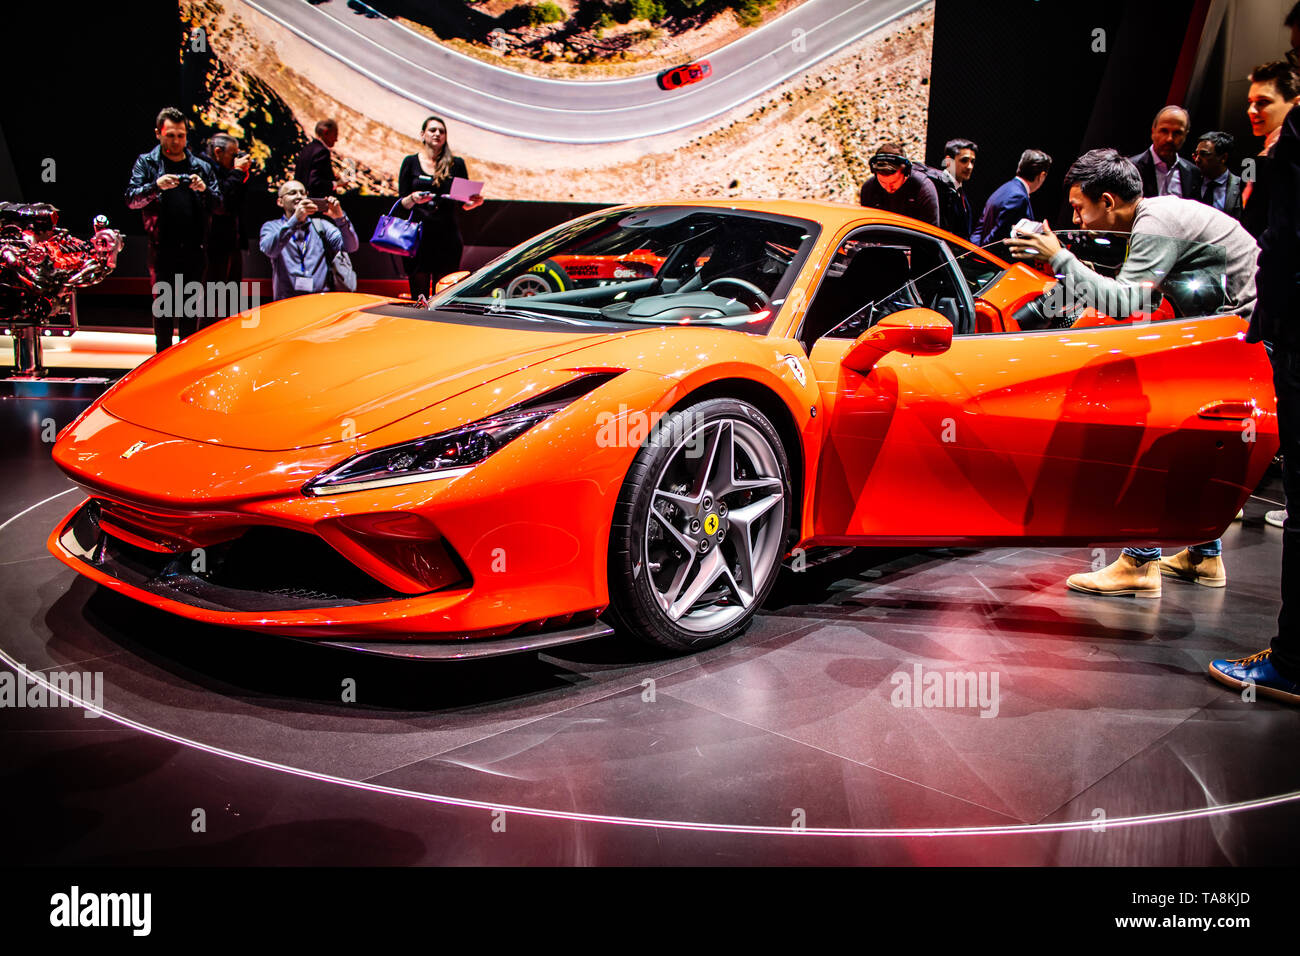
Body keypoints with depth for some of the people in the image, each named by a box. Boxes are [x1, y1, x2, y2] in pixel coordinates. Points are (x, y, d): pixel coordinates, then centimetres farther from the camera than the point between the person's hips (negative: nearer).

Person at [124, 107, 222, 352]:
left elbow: (220, 205, 9)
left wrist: (204, 190, -11)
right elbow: (132, 199, -2)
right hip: (162, 248, -2)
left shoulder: (201, 167, 14)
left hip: (193, 249, 2)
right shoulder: (146, 162, 9)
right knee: (162, 305, -1)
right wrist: (156, 186, -20)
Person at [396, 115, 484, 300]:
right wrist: (413, 199, -15)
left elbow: (465, 203, 11)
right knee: (418, 298, -1)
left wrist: (476, 202, -11)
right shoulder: (411, 162, 8)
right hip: (417, 237, 0)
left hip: (448, 238, 0)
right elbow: (403, 202, 7)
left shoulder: (456, 164, 9)